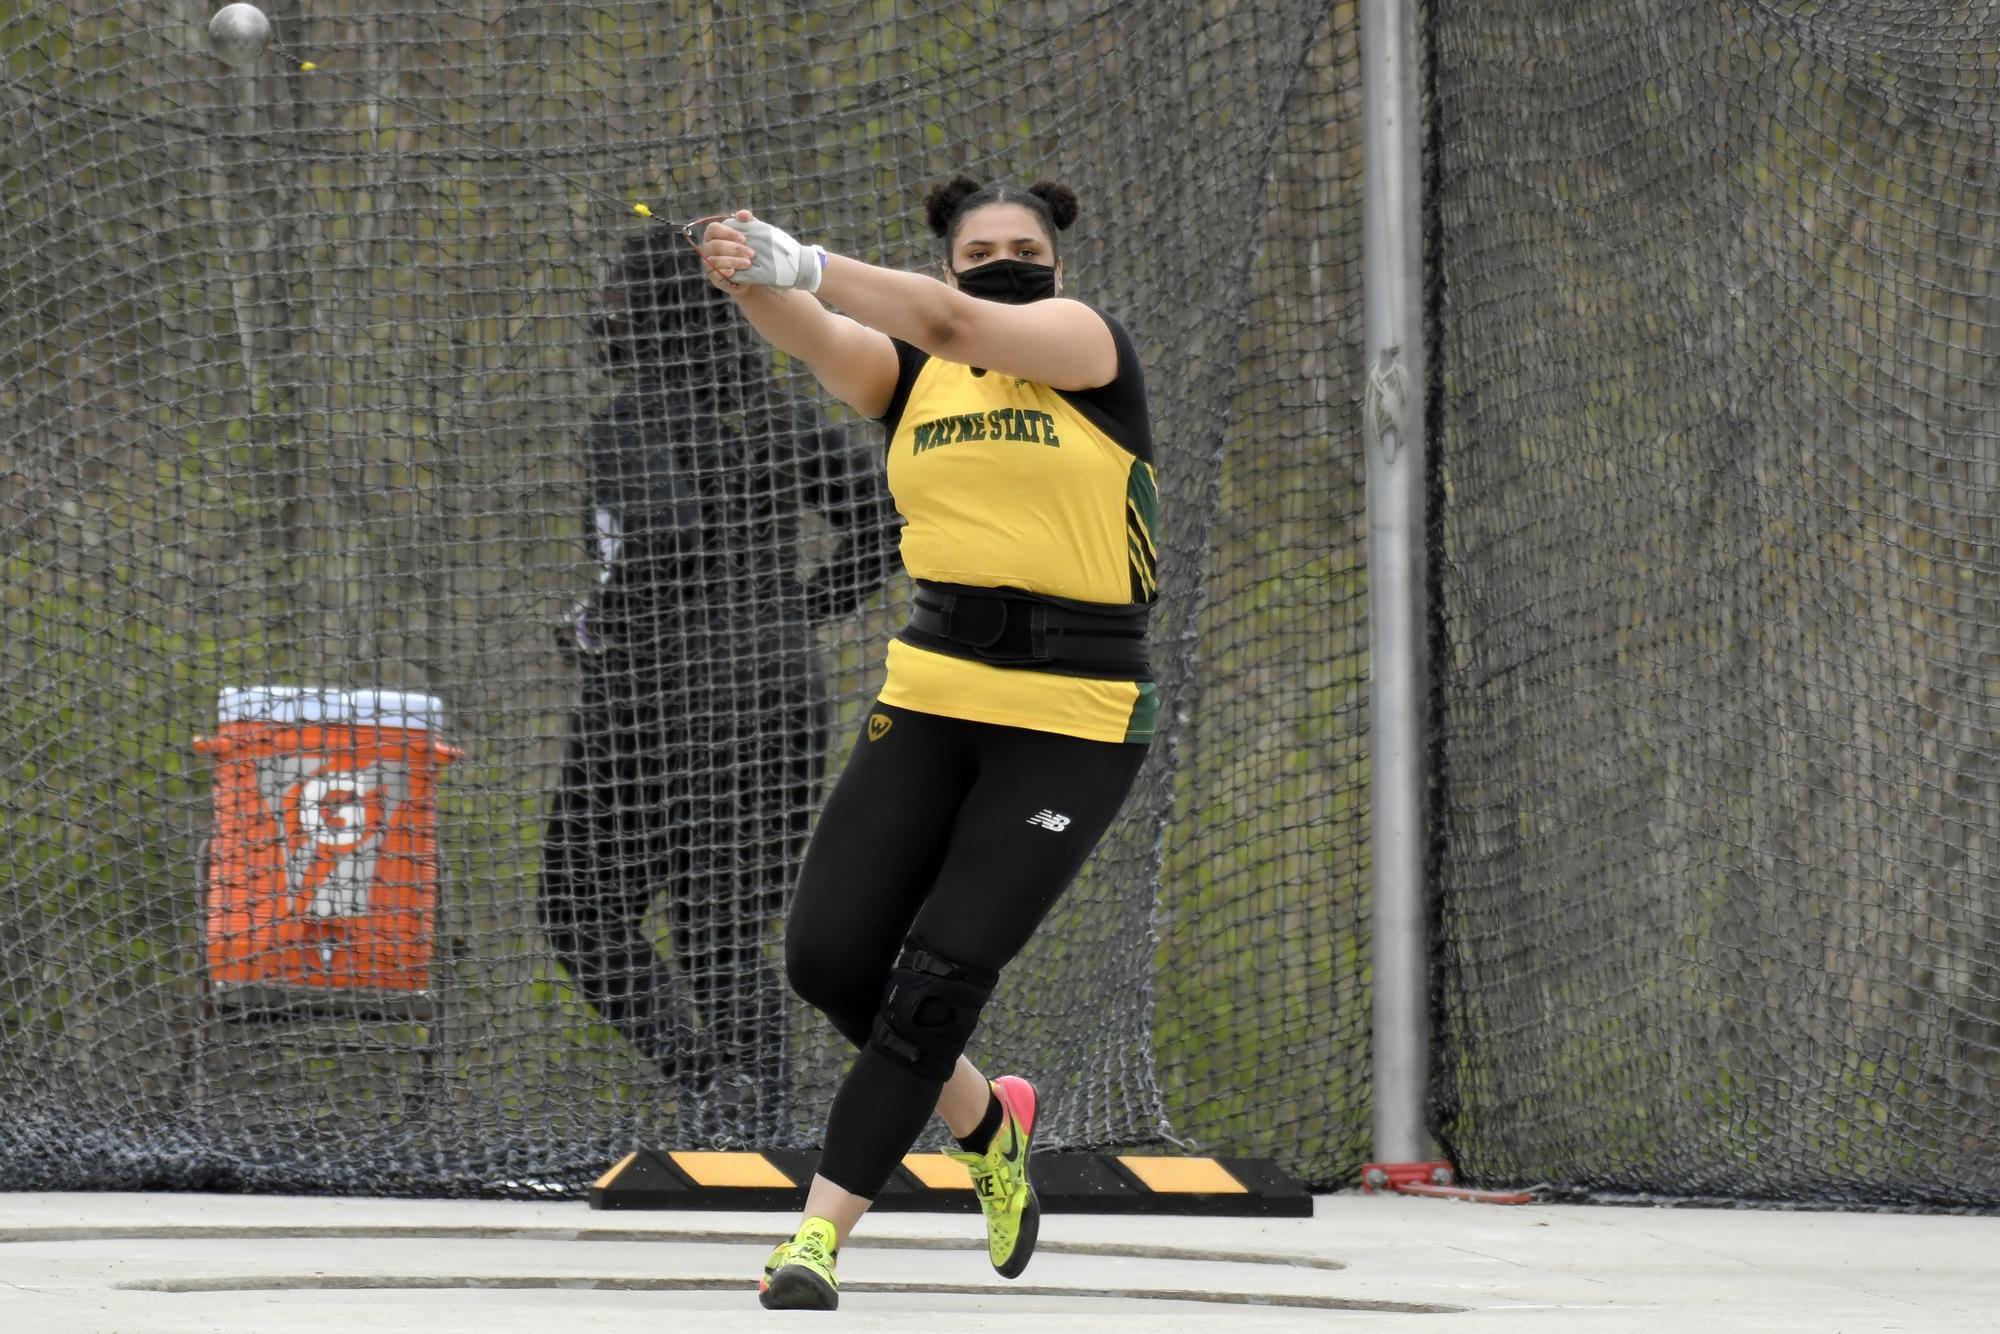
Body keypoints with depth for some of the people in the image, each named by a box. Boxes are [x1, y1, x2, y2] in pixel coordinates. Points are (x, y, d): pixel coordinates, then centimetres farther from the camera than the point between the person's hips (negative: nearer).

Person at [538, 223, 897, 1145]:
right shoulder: (774, 418, 10)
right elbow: (887, 524, 8)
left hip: (659, 694, -6)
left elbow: (666, 532, -28)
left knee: (588, 917, 8)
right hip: (781, 694, 6)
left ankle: (707, 1074, -14)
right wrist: (791, 612, 13)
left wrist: (600, 621, -12)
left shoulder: (631, 425, -10)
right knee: (730, 931, 11)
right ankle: (758, 1137, -2)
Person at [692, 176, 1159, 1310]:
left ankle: (820, 1238, -8)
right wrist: (754, 284, -35)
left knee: (938, 981, -11)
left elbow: (958, 324, -21)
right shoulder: (912, 377, 9)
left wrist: (807, 263, -33)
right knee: (830, 957, -4)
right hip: (933, 695, 5)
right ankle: (987, 1124, 23)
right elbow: (814, 335, -12)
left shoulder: (1090, 347, -2)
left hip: (1075, 717, -5)